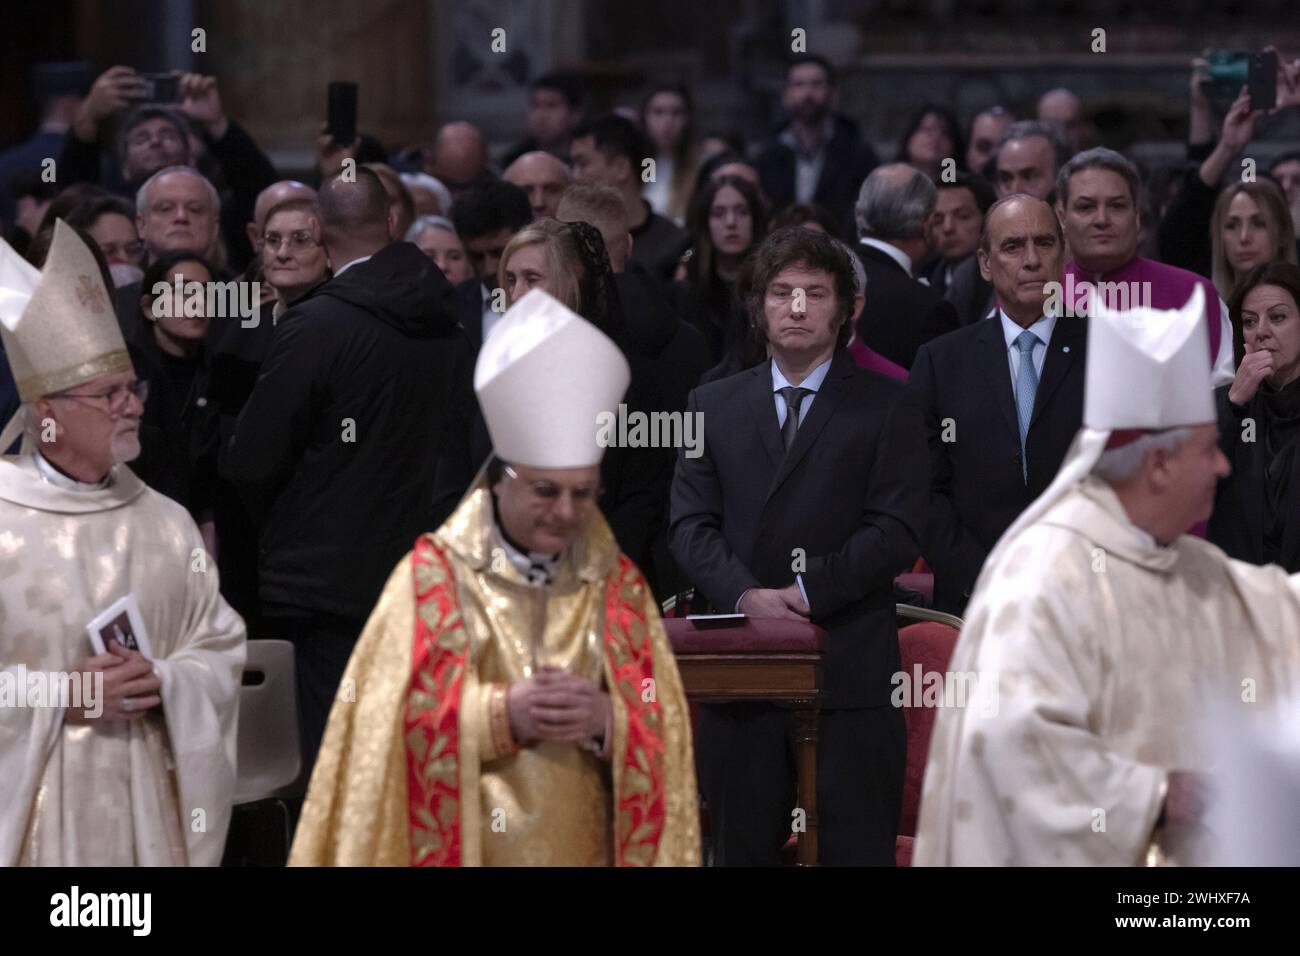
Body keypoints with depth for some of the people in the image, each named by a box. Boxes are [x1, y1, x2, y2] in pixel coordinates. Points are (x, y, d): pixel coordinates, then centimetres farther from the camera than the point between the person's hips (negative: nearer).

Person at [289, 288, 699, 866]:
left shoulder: (618, 588, 9)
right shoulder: (433, 577, 1)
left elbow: (661, 732, 4)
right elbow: (396, 718, -5)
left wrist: (605, 718, -16)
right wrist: (502, 713, -17)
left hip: (583, 850, 3)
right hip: (461, 848, -2)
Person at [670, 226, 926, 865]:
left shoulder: (885, 406, 6)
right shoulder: (714, 405, 15)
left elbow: (897, 532, -3)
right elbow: (690, 524, 6)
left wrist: (810, 590, -13)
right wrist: (745, 595, -11)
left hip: (849, 668, -3)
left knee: (857, 848, -4)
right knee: (743, 849, 5)